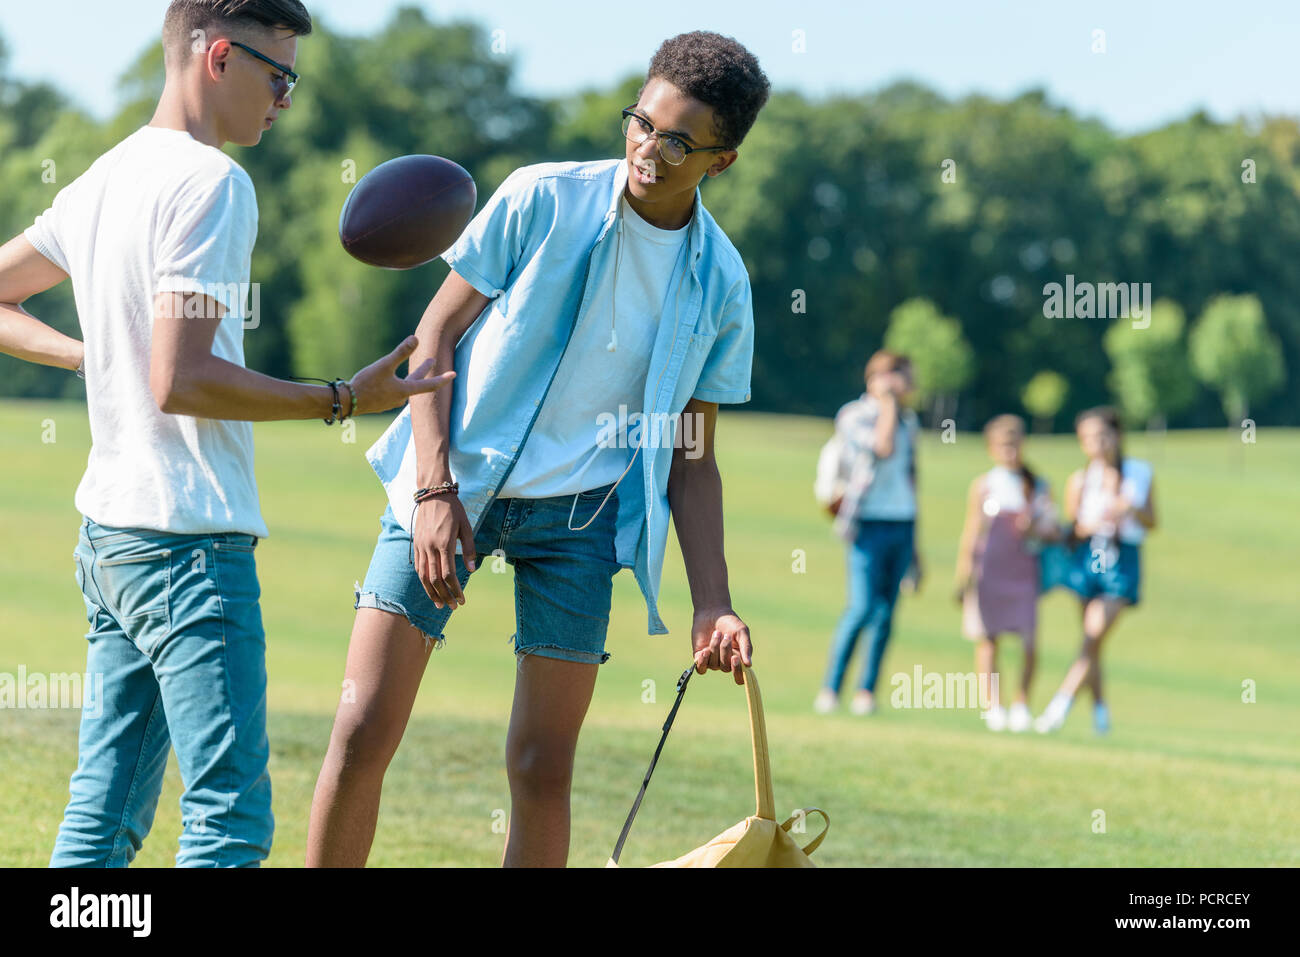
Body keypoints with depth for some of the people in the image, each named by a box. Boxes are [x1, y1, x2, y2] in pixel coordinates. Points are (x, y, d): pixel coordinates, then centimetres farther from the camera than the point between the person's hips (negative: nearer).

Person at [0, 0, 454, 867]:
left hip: (107, 531, 9)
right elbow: (181, 383, -20)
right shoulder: (209, 182, -13)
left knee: (102, 816, 10)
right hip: (189, 536, -9)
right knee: (230, 816, -9)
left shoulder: (102, 181, 14)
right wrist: (344, 400, -15)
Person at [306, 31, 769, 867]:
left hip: (578, 514, 2)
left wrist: (713, 606, -3)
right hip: (451, 488, -2)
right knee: (363, 735, -9)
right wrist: (435, 490, -13)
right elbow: (438, 331, -3)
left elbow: (690, 455, 7)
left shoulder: (721, 284, 1)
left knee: (543, 769, 1)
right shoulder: (543, 200, -7)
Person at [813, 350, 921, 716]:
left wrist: (914, 546, 20)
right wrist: (888, 402, -11)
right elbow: (883, 447, -24)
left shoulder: (908, 422, 16)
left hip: (903, 524, 6)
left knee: (885, 612, 3)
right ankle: (829, 689, -6)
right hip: (870, 524, -6)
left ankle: (866, 691, 7)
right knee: (862, 608, -14)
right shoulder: (855, 417, -5)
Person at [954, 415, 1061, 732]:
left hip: (1025, 571, 1)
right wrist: (963, 577, 4)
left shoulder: (1038, 488, 10)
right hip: (988, 571, -1)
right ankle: (992, 707, 2)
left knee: (1028, 641, -4)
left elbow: (1053, 532, 11)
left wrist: (1037, 530, -12)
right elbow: (971, 531, 7)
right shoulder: (983, 486, 6)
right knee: (987, 638, -2)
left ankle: (1021, 706, 4)